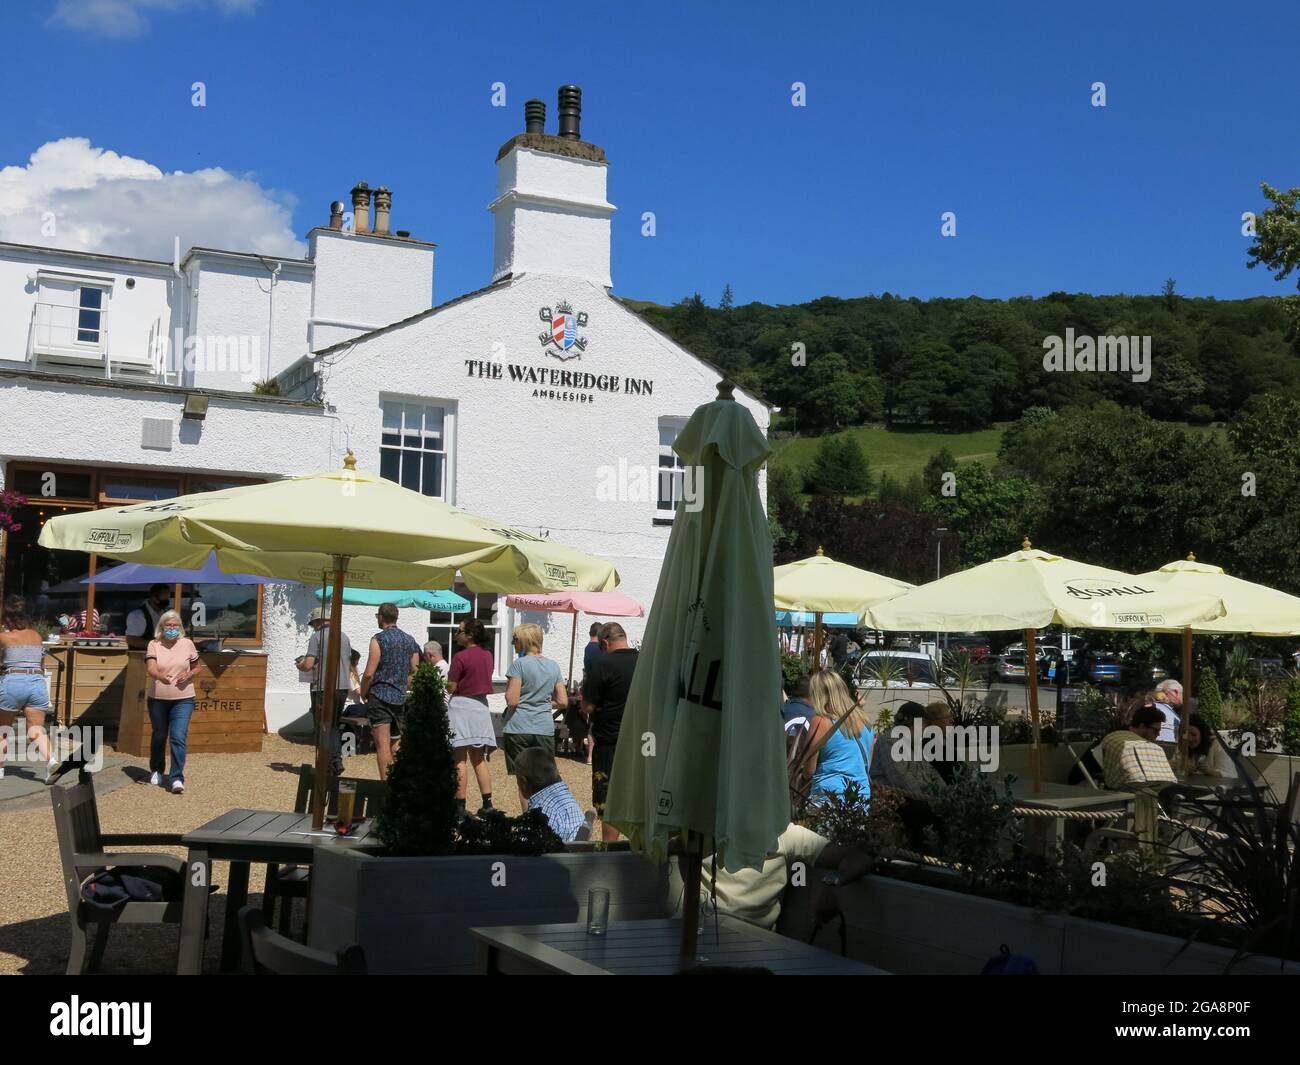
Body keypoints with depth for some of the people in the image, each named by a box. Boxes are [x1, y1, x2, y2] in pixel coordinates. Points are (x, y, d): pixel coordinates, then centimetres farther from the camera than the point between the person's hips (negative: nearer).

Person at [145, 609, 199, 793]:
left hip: (183, 699, -1)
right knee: (159, 736, 15)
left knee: (178, 738, -12)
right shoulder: (154, 645, -2)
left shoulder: (187, 644, 2)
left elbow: (196, 667, 14)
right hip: (158, 699, 1)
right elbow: (151, 669, -17)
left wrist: (189, 675, -8)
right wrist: (161, 677, -39)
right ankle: (156, 770, 37)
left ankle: (177, 778, -12)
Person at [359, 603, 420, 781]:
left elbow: (369, 673, -13)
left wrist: (363, 694, 1)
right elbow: (415, 671, 11)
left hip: (380, 695, -6)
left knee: (382, 743, -7)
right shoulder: (410, 641, 11)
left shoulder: (379, 639, -9)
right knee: (397, 743, 15)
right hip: (401, 697, 6)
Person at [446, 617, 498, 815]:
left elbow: (451, 687, -13)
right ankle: (487, 804, 10)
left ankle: (460, 805, -2)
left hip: (461, 704, -7)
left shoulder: (460, 657, -14)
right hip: (481, 705, 7)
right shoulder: (487, 655, 7)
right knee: (479, 759, 13)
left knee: (459, 759, -2)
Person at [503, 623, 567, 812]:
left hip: (519, 728, -4)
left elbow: (512, 700, -14)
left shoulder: (519, 664, -8)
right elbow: (563, 701, 8)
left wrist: (508, 687, 6)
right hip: (545, 729, 4)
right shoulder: (553, 666, 8)